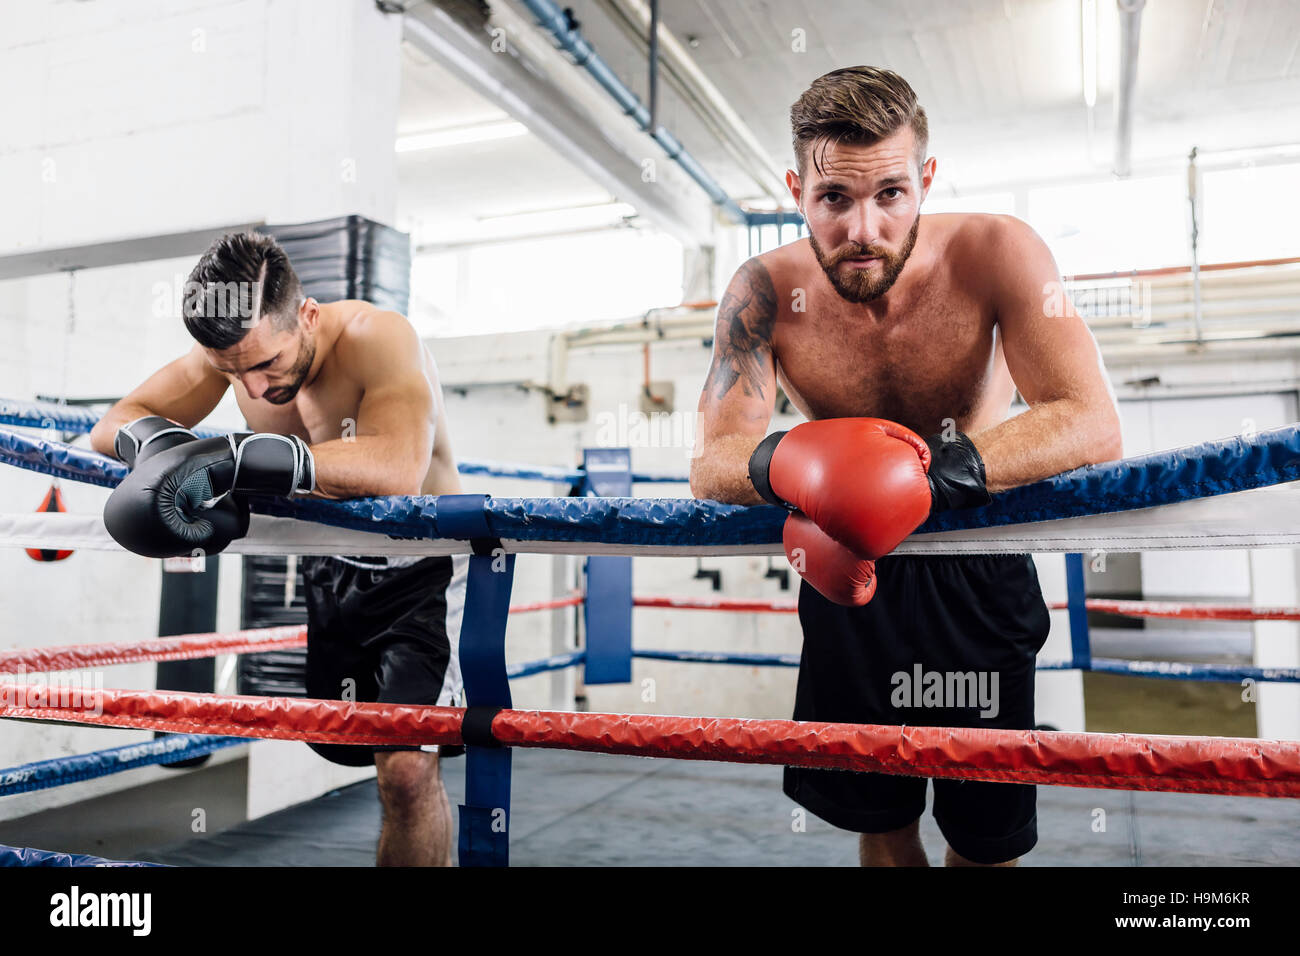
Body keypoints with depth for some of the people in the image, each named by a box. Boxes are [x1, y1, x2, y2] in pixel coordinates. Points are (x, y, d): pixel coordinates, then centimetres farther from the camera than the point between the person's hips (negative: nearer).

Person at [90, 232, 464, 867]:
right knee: (334, 746, 14)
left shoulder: (378, 338, -28)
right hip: (325, 570, 6)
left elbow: (397, 468, -45)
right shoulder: (232, 346, -9)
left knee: (407, 770, -14)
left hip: (420, 570, -6)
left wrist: (227, 460, -50)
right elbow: (113, 425, -6)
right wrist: (165, 442, -31)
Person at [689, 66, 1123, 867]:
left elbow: (1094, 427, -28)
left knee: (988, 837, 14)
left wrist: (920, 477, -44)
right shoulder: (767, 292, -16)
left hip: (978, 583, -1)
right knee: (878, 820, 18)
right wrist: (787, 463, -46)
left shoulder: (994, 254, -20)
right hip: (849, 579, 1)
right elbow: (710, 463, -21)